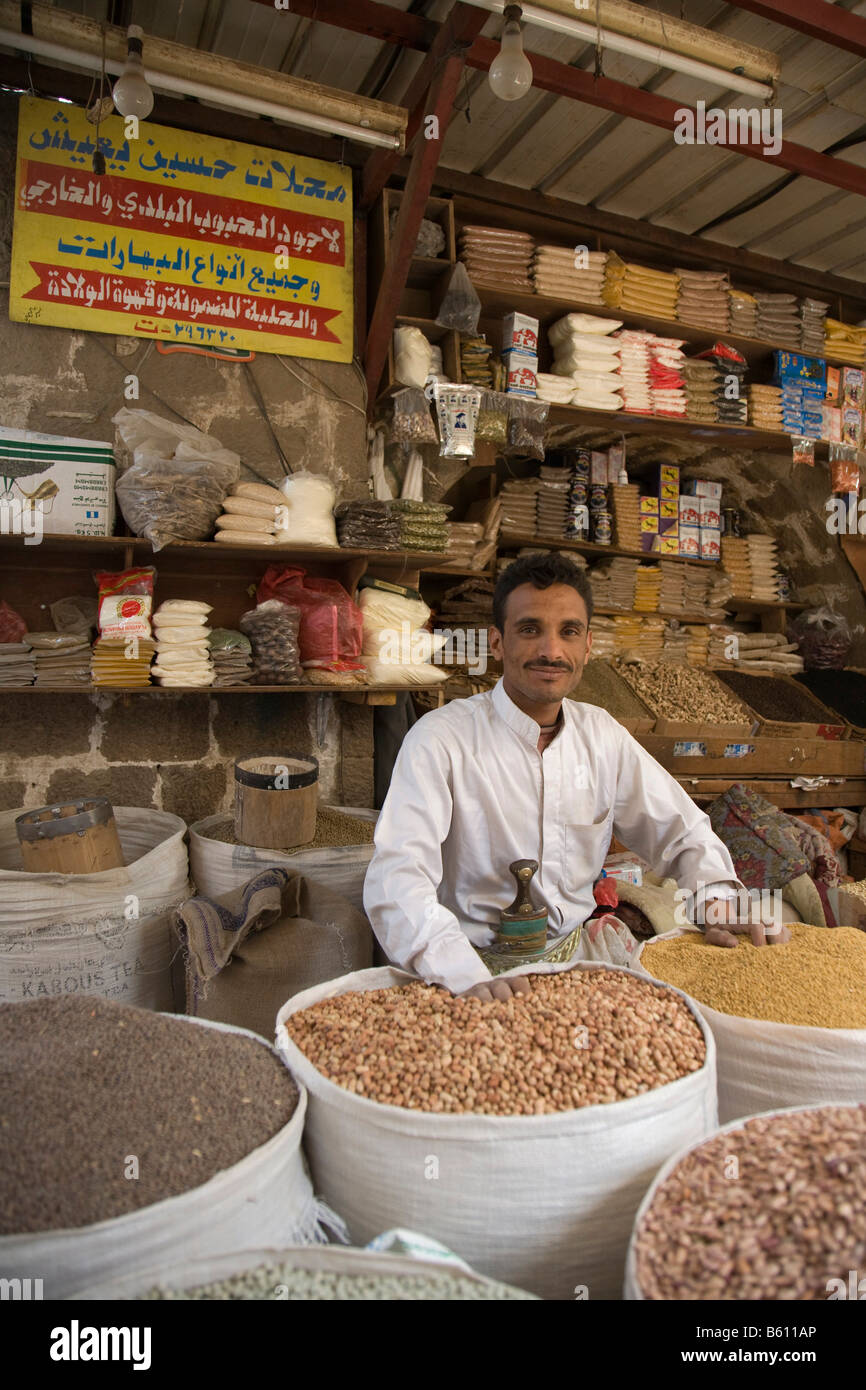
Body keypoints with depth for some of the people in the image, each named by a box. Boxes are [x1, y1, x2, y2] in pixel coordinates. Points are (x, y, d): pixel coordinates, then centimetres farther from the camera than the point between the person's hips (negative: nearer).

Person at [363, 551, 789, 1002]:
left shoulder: (602, 734, 4)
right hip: (482, 963, -5)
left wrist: (720, 899, -9)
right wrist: (469, 977, -40)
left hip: (576, 956, 5)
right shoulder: (440, 738, -14)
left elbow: (681, 830, 11)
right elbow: (396, 879, -25)